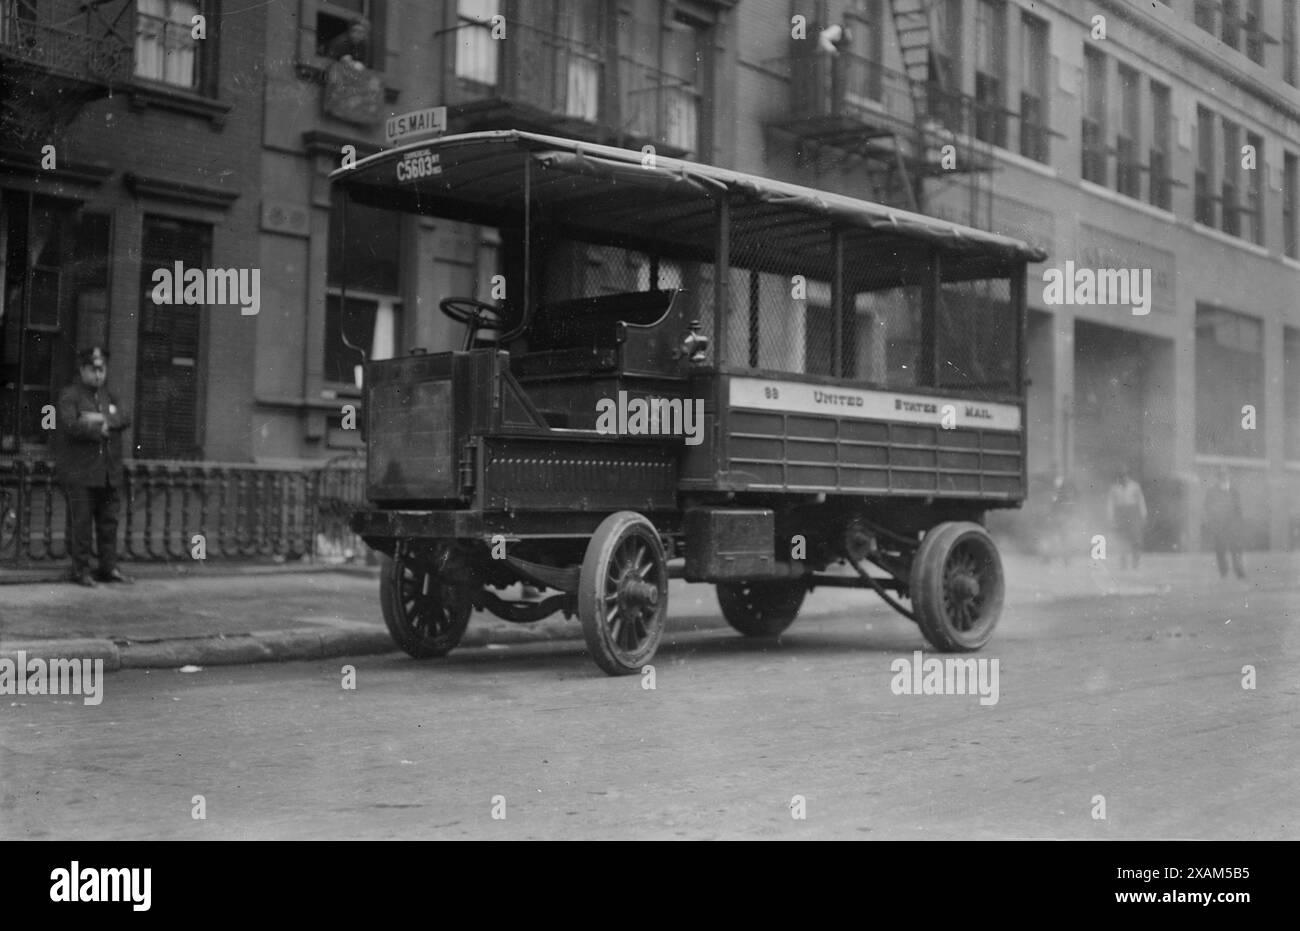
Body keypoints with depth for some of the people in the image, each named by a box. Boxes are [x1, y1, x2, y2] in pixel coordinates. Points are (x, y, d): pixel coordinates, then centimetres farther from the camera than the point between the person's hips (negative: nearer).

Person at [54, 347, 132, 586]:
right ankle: (81, 571, 2)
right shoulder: (69, 396, -1)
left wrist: (101, 419, -16)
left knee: (108, 522, 6)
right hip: (79, 473, -6)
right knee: (80, 523, -4)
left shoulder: (108, 397, 19)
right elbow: (71, 425, -17)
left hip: (109, 474, 6)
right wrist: (102, 430, -10)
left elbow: (124, 420, 1)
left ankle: (108, 568, 12)